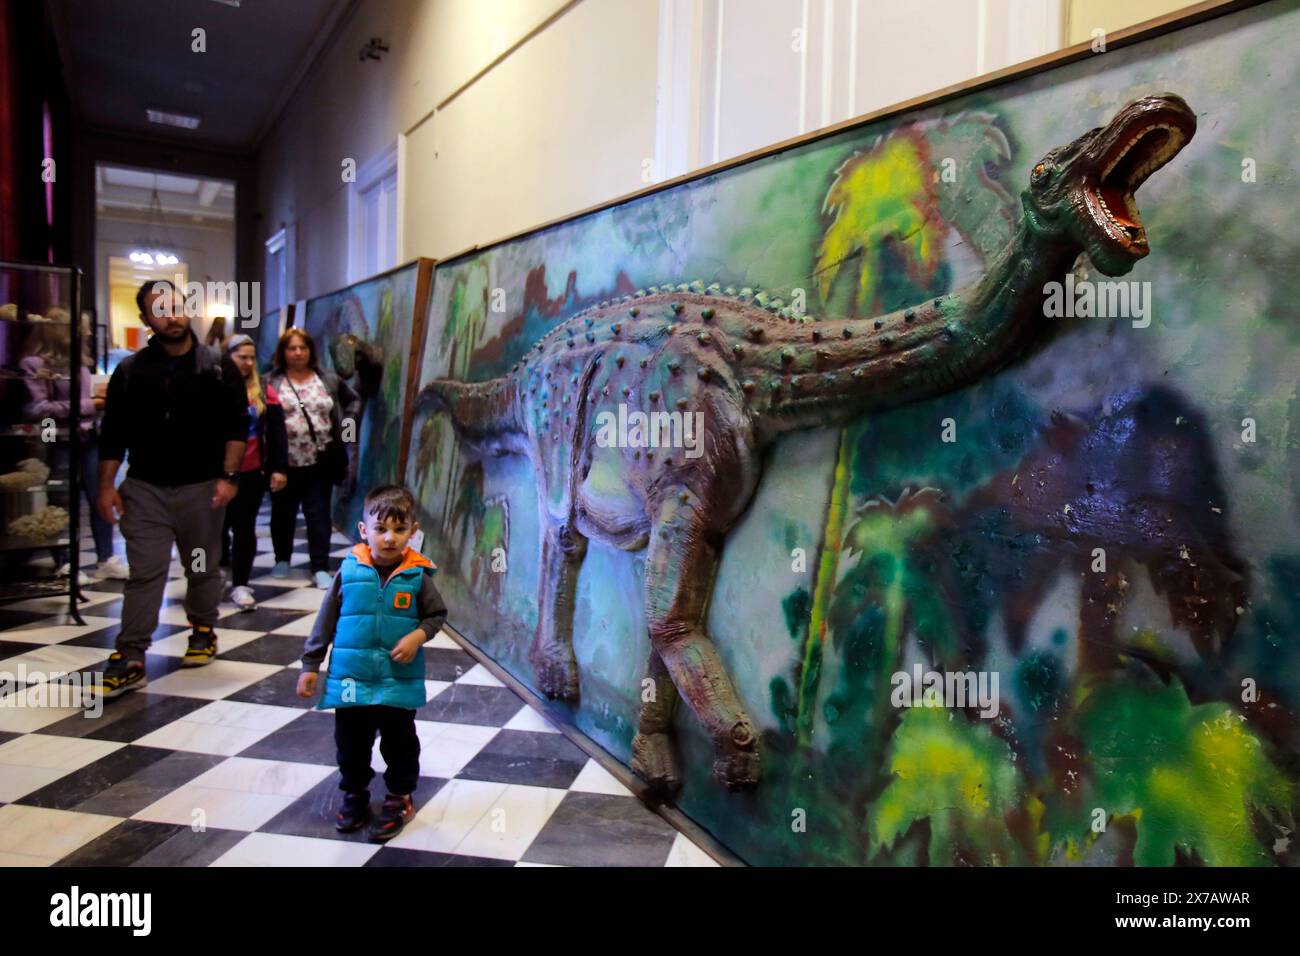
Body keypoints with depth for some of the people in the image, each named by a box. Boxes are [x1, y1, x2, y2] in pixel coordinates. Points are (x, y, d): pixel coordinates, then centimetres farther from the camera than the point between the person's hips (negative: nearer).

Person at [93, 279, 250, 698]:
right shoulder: (130, 371, 4)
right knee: (144, 574, -2)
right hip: (145, 488, 1)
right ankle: (130, 659, 1)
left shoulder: (218, 367, 0)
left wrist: (228, 477, -9)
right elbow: (114, 432, 6)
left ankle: (203, 632, 33)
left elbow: (237, 425, -2)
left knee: (203, 569, 13)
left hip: (202, 487, 0)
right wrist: (106, 485, -1)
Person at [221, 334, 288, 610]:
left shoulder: (264, 391, 3)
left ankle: (240, 584, 10)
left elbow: (277, 430, 3)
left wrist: (279, 468, -3)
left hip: (252, 473, 1)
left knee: (245, 528, 4)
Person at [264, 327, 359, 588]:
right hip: (285, 462, 0)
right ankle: (282, 560, 33)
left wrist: (346, 424, 3)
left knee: (319, 514, 1)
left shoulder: (329, 380, 5)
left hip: (320, 462, 0)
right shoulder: (271, 382, -2)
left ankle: (320, 568, 6)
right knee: (283, 513, 14)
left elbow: (353, 400, 18)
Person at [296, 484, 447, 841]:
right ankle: (354, 794, 39)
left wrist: (419, 635, -17)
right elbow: (326, 622, 0)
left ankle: (399, 798, 33)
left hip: (399, 681, -1)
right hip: (351, 678, 1)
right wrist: (310, 666, 2)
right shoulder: (348, 572, -8)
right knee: (350, 742, 16)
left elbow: (437, 614, 2)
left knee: (399, 742, 12)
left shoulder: (417, 576, -10)